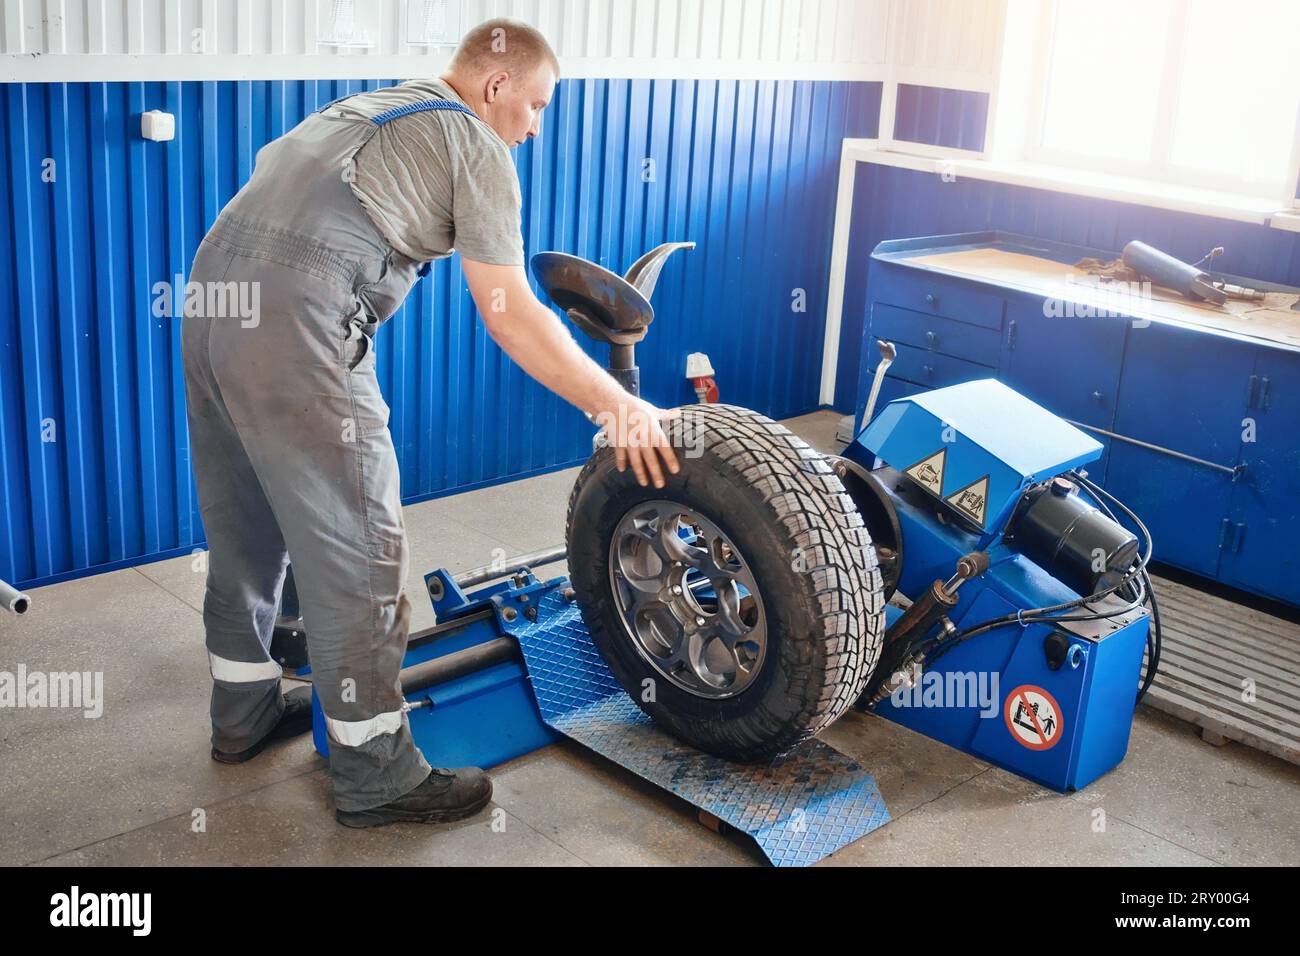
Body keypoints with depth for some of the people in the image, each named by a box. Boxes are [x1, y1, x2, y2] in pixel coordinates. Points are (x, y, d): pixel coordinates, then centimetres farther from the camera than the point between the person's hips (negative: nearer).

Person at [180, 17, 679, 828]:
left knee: (245, 532, 21)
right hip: (296, 331, -9)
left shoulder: (368, 109, 25)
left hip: (212, 293, 9)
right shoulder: (476, 145, 0)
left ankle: (245, 710, 38)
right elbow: (510, 316, -5)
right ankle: (376, 776, 12)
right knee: (356, 556, 0)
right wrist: (619, 408, 0)